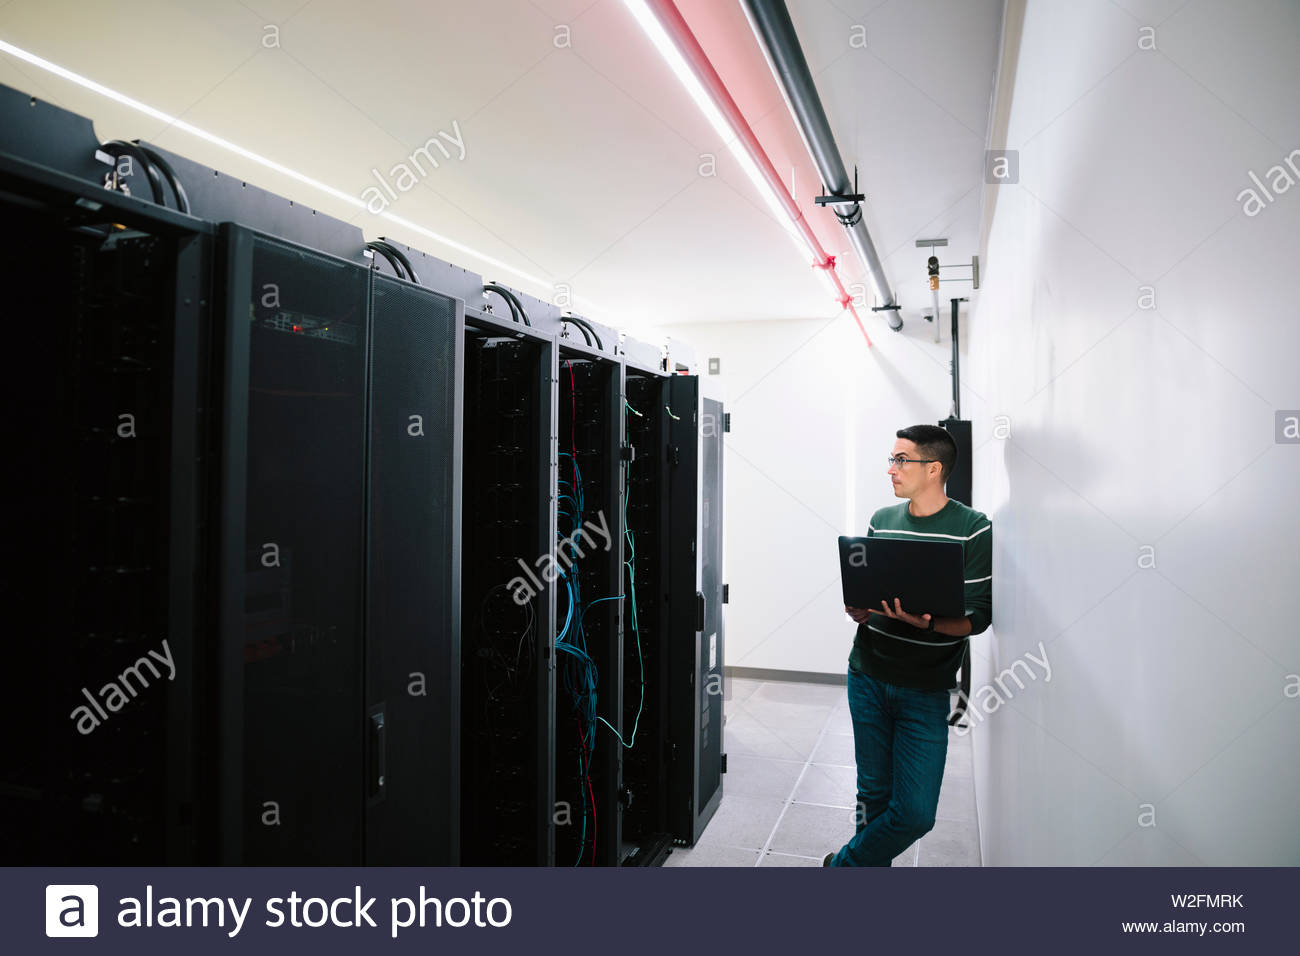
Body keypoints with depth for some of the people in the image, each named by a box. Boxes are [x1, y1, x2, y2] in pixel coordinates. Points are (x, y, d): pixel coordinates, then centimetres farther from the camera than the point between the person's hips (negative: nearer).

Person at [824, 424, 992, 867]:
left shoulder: (974, 529, -6)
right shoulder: (881, 520, 8)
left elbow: (977, 615, -9)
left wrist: (927, 623, -27)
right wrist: (858, 611, -8)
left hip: (925, 689, -3)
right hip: (868, 677, 3)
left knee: (915, 813, -4)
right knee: (874, 796, 10)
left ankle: (844, 864, 19)